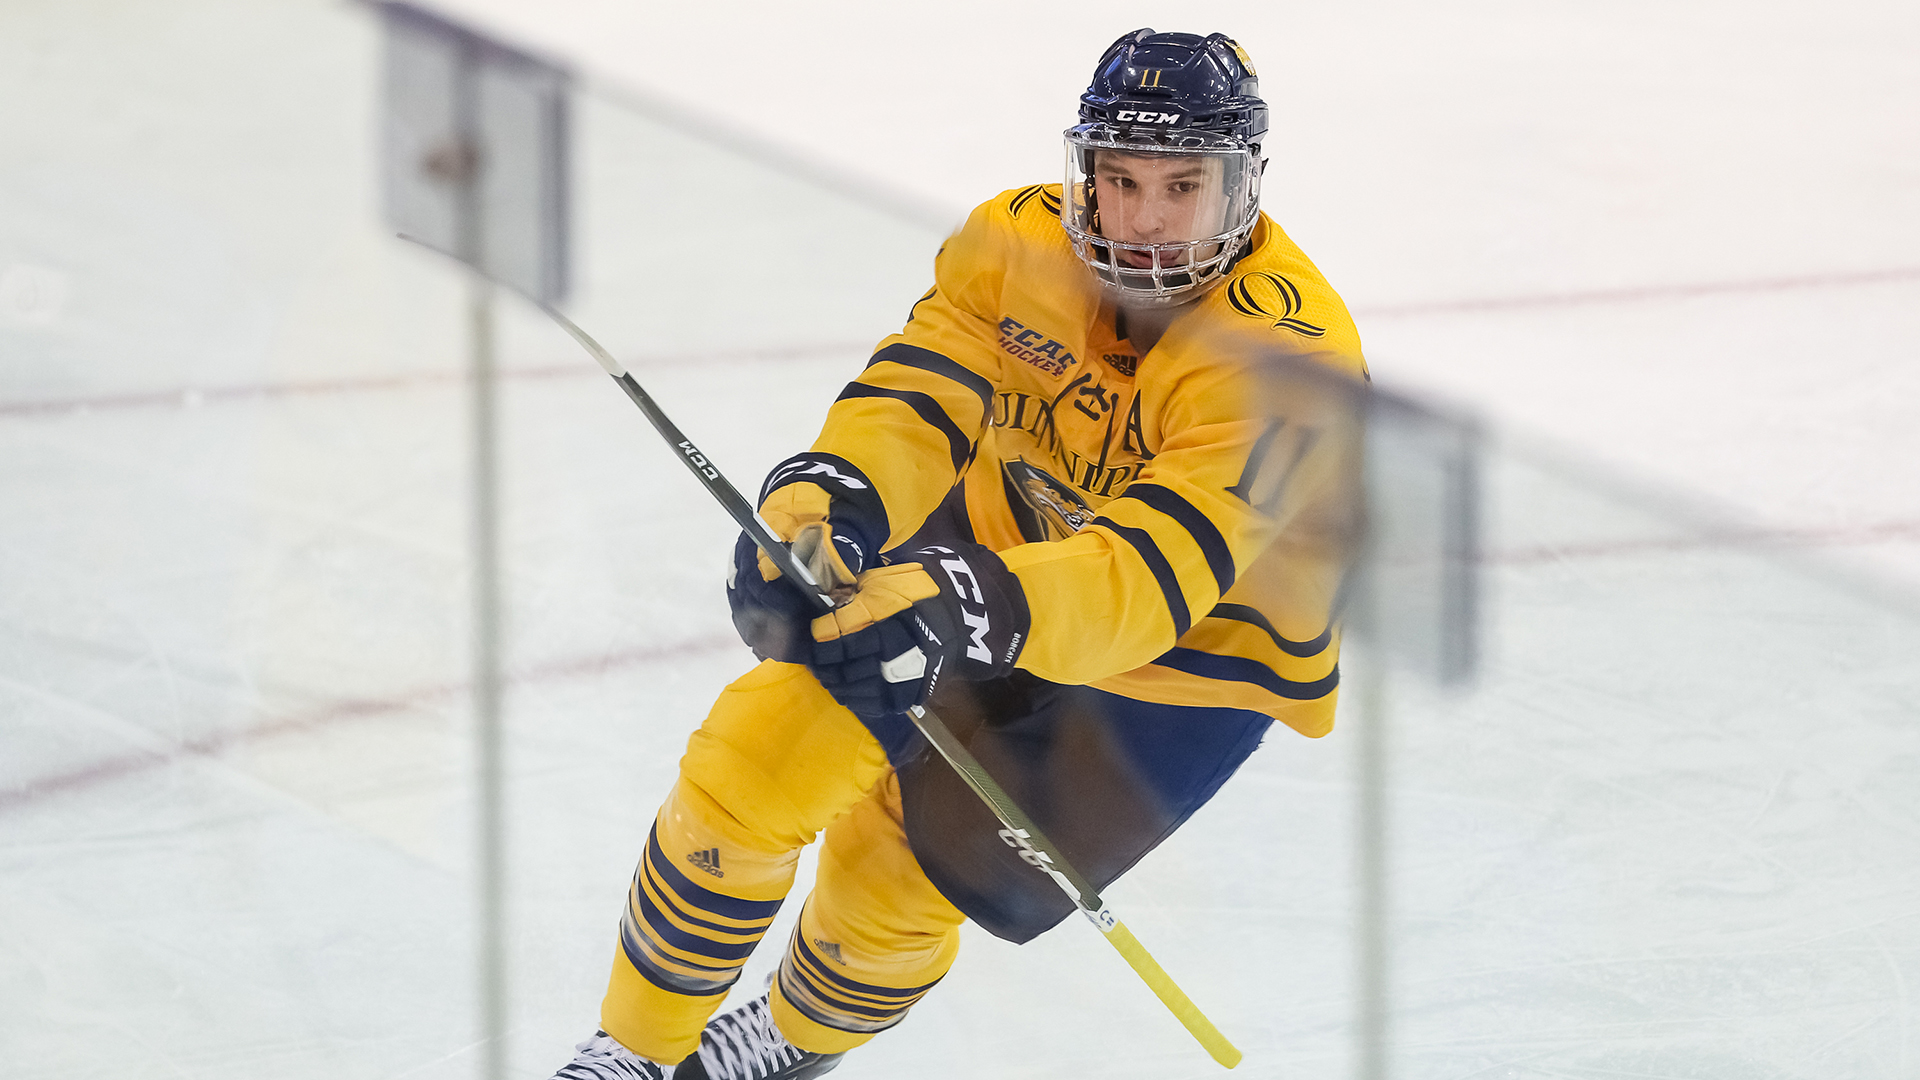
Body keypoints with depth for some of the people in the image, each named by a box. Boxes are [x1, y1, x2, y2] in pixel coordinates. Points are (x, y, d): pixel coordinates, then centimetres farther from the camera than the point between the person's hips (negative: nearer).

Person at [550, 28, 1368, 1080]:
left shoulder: (1287, 356, -34)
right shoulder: (1021, 239, -17)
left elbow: (1158, 573, -44)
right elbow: (917, 394, -25)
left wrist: (972, 609, -61)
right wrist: (822, 501, -48)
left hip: (1196, 658, -4)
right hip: (1005, 541, 4)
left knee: (902, 877, -5)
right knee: (760, 755, -9)